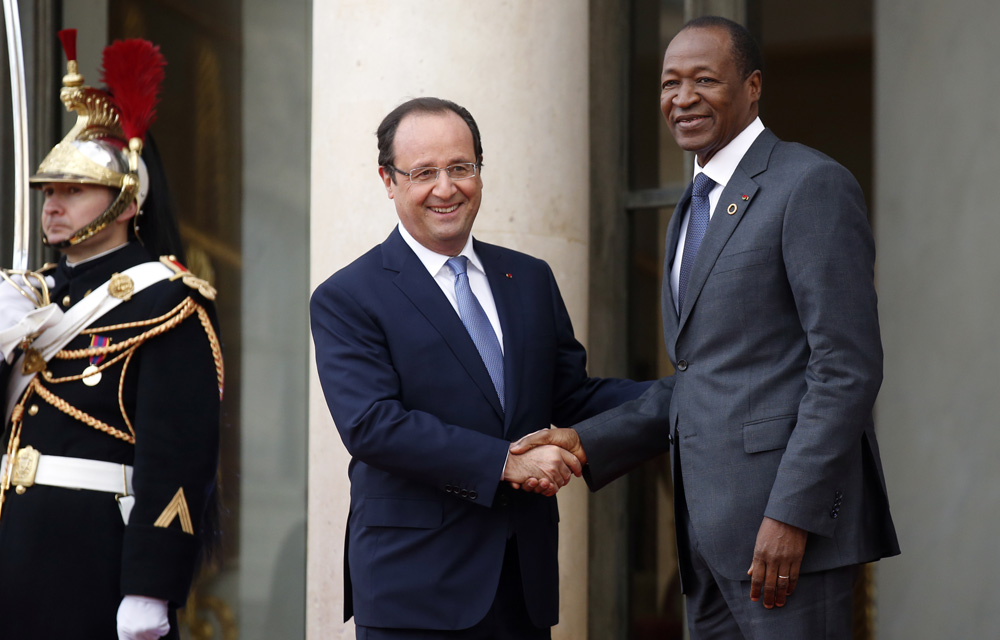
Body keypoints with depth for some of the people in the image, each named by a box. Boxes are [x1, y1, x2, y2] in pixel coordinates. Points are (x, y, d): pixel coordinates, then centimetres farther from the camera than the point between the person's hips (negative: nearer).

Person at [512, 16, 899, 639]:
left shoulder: (812, 185, -8)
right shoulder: (693, 211, 21)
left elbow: (848, 368, -15)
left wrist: (792, 515, -20)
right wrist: (586, 442, 9)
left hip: (793, 518, -9)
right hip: (712, 534, 9)